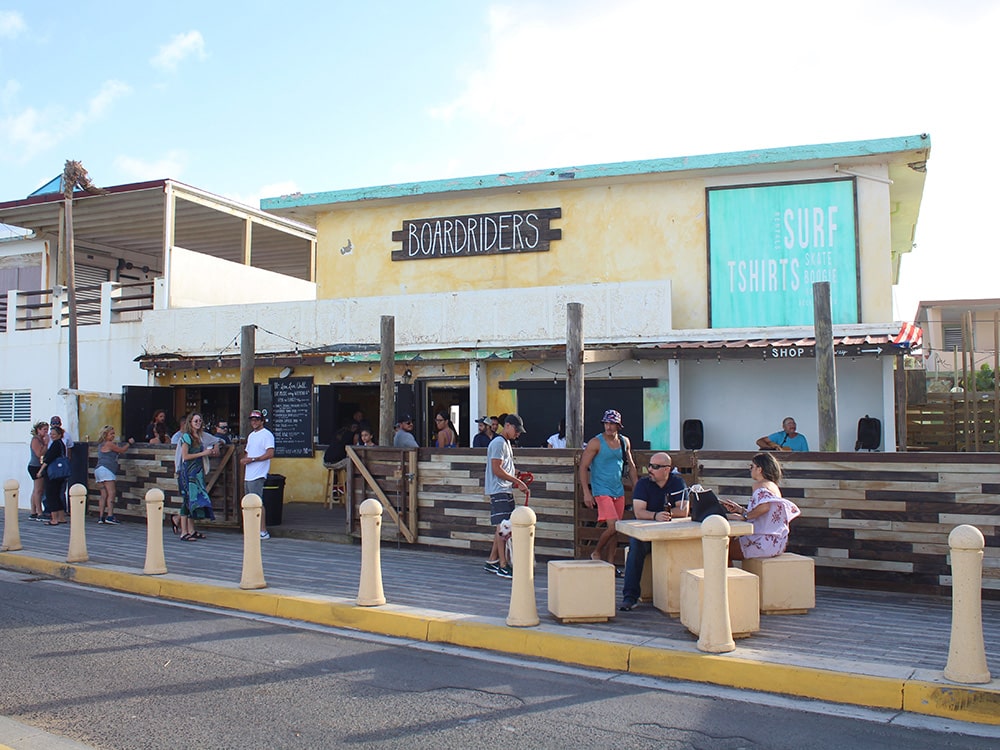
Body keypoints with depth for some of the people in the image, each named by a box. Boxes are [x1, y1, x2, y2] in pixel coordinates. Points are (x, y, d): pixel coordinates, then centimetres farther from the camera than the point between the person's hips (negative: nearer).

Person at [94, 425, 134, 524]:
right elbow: (122, 450, 3)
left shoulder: (101, 445, 22)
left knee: (104, 494, 6)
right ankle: (110, 516, -21)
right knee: (111, 493, -13)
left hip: (99, 470, 10)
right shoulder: (109, 444, -5)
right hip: (105, 469, -10)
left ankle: (101, 517, 2)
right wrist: (129, 443, 16)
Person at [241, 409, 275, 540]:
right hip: (248, 475, 9)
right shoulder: (251, 435, 21)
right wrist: (244, 459, 4)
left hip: (257, 475, -9)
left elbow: (270, 454, -18)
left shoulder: (267, 434, -8)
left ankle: (263, 531, -8)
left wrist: (252, 459, -18)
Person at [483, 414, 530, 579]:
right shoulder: (498, 443, -12)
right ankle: (503, 565, -7)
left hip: (506, 490, 10)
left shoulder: (506, 443, 19)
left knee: (503, 528, 11)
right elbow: (497, 470, -19)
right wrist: (518, 482, -15)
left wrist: (516, 480, 12)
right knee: (502, 527, -10)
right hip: (499, 491, -10)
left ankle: (492, 561, 17)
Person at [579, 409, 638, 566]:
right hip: (602, 490, -6)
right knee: (613, 526, -16)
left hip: (619, 491, 6)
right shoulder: (595, 443, -9)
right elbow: (583, 467, -8)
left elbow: (631, 466, 19)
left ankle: (609, 563, 14)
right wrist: (586, 492, -14)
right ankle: (596, 553, 6)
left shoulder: (624, 441, 8)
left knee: (615, 530, 6)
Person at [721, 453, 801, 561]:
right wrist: (739, 509, 20)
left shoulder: (760, 485, -10)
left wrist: (745, 516, -21)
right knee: (731, 539, 19)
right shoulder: (773, 486, 18)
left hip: (766, 542, -10)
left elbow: (765, 506, -30)